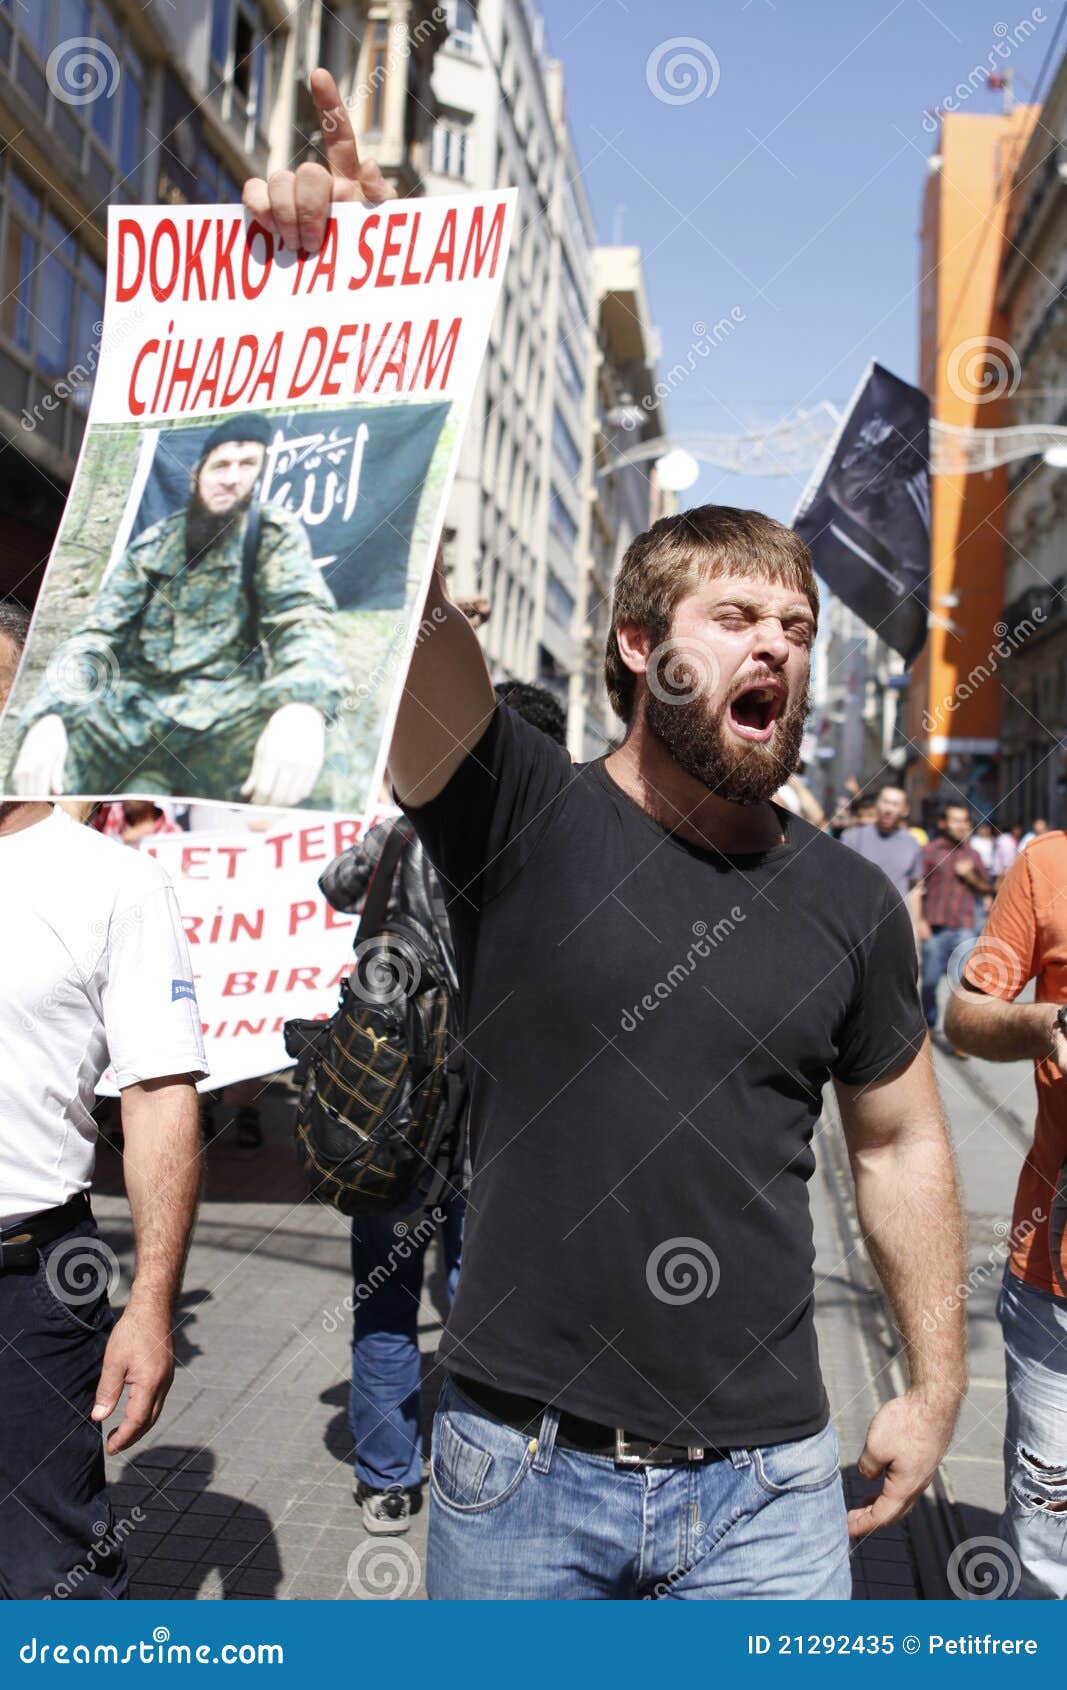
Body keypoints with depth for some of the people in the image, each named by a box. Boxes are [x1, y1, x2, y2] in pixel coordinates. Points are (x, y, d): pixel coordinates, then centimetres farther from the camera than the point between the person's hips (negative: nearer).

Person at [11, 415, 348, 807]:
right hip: (136, 705, 2)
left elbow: (303, 618, -9)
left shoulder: (275, 532, 5)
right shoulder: (150, 545, 12)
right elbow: (96, 633, 7)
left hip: (223, 709, -1)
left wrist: (302, 706, -33)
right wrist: (48, 715, -14)